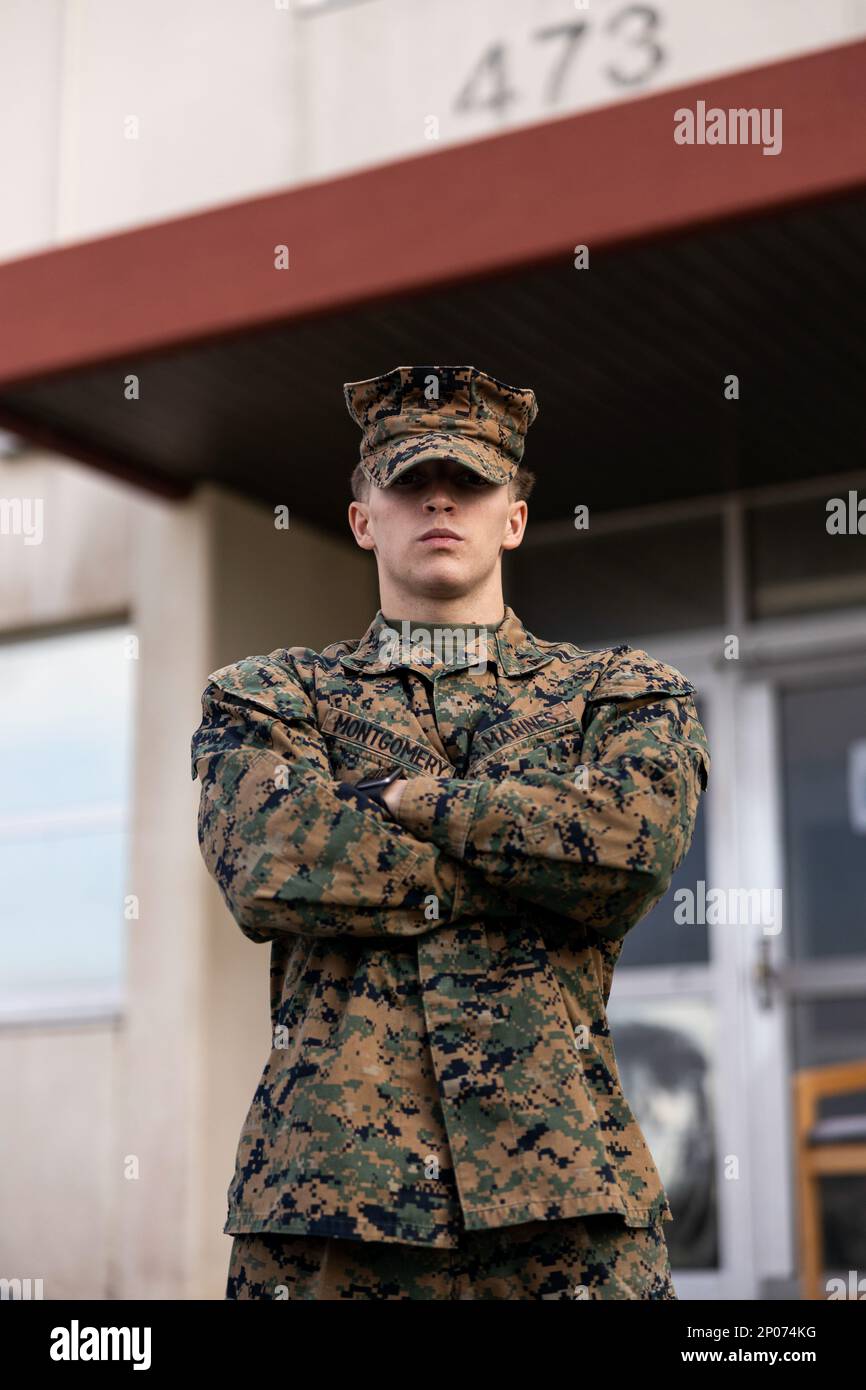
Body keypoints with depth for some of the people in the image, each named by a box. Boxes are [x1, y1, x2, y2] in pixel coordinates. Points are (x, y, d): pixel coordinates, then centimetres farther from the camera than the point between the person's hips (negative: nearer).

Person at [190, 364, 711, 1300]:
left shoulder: (622, 693, 14)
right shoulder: (262, 700, 13)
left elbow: (638, 840, -9)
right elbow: (270, 870, -8)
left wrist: (408, 794, -5)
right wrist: (540, 851, -4)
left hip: (562, 1181, 1)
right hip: (329, 1185, 0)